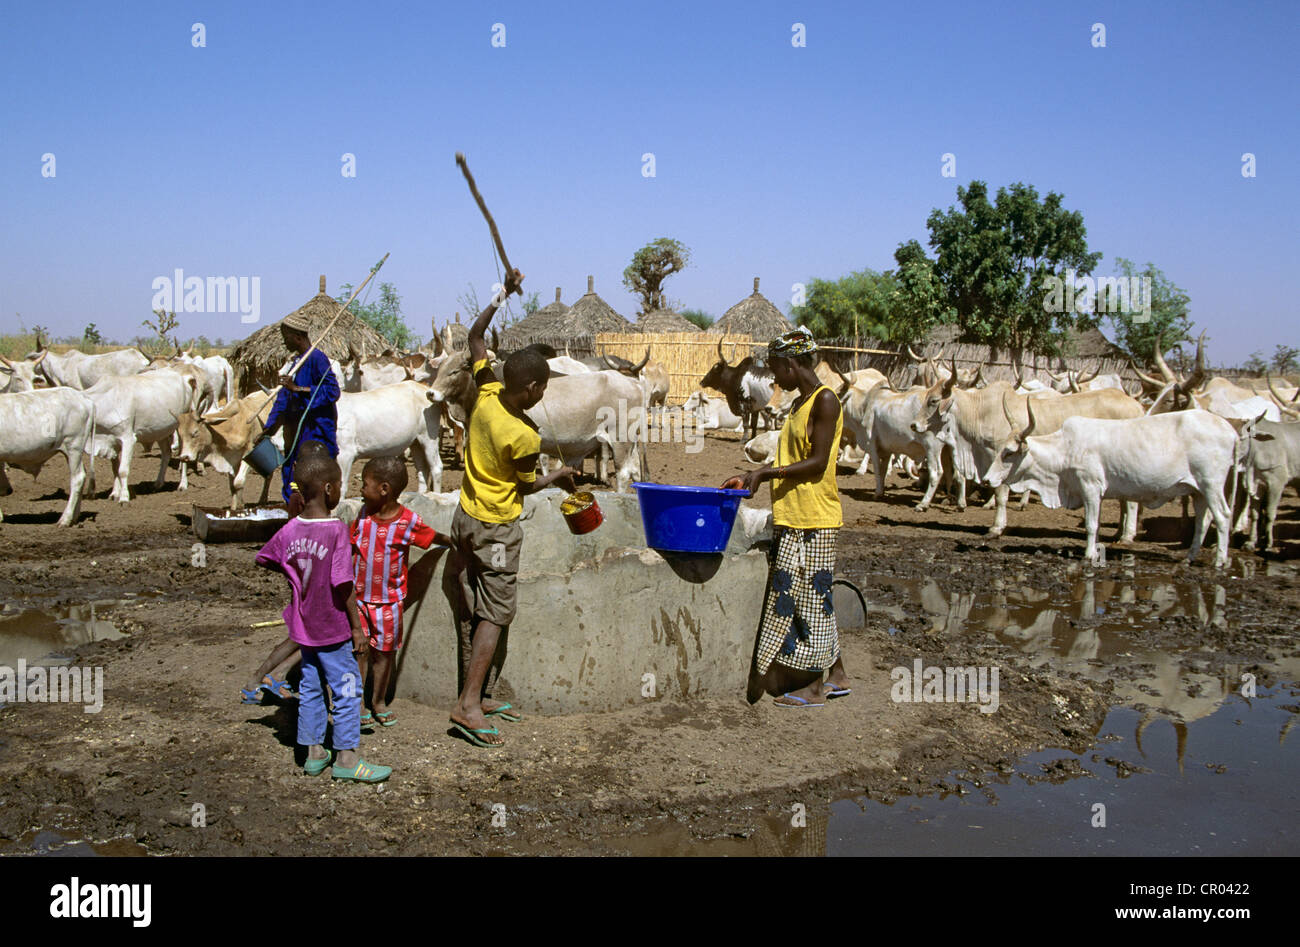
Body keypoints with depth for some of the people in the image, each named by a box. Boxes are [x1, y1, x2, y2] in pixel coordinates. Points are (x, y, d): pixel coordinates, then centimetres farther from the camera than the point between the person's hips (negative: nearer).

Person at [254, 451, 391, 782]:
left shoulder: (290, 530, -2)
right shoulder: (337, 530, -21)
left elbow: (264, 559, 11)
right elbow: (343, 584, -21)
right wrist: (357, 626, -12)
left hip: (303, 627, 7)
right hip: (332, 629, -7)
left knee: (310, 688, 17)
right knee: (348, 689, 5)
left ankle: (314, 753, 26)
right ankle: (347, 759, 10)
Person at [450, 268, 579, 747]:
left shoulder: (486, 396, -7)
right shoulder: (523, 437, -25)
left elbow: (475, 338, 6)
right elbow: (526, 485, -7)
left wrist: (501, 295, 5)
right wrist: (558, 476, 11)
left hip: (466, 518, 8)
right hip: (496, 529, -8)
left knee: (476, 611, 13)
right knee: (495, 615, -3)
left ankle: (478, 695, 20)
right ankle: (468, 705, -8)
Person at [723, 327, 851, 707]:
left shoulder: (824, 401, -12)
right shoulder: (799, 404, 16)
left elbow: (817, 463, -18)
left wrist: (766, 473, -19)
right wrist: (751, 478, 11)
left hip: (814, 519, -9)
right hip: (792, 518, 9)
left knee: (809, 596, -3)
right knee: (812, 597, 14)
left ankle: (814, 685, 7)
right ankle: (837, 675, 24)